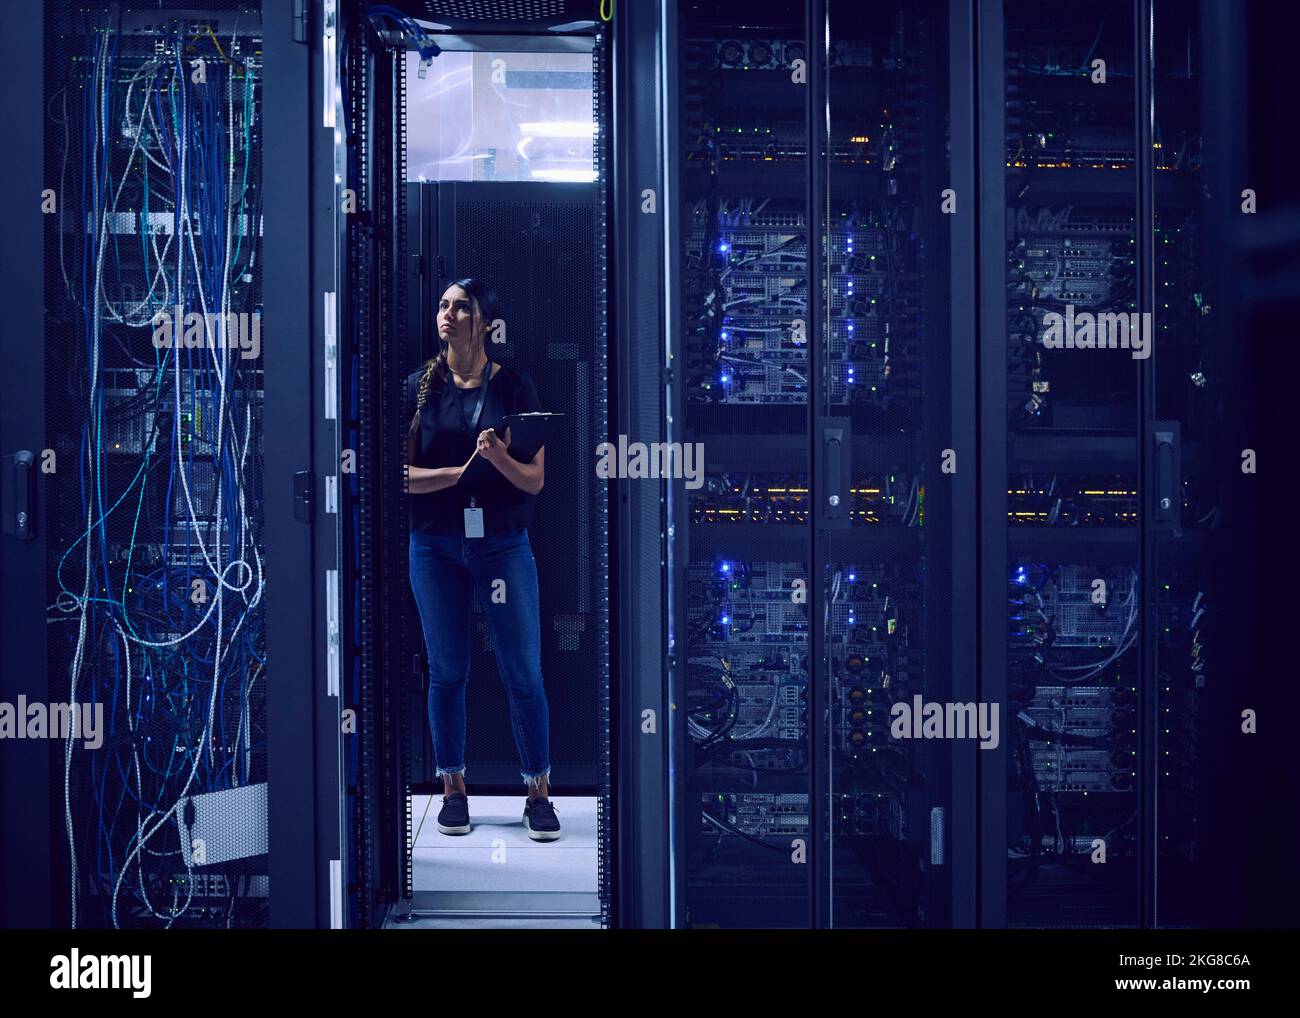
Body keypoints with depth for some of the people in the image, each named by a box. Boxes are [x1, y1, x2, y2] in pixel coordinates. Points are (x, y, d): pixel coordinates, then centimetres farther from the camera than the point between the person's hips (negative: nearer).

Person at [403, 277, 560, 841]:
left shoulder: (514, 386, -1)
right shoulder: (419, 386, 2)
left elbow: (535, 480, -2)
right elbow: (402, 473, -3)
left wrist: (500, 457, -22)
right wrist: (460, 471, -17)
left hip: (503, 543, -1)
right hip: (435, 546, 1)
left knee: (524, 673, 0)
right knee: (446, 672, 8)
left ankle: (538, 791, 11)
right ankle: (453, 788, 20)